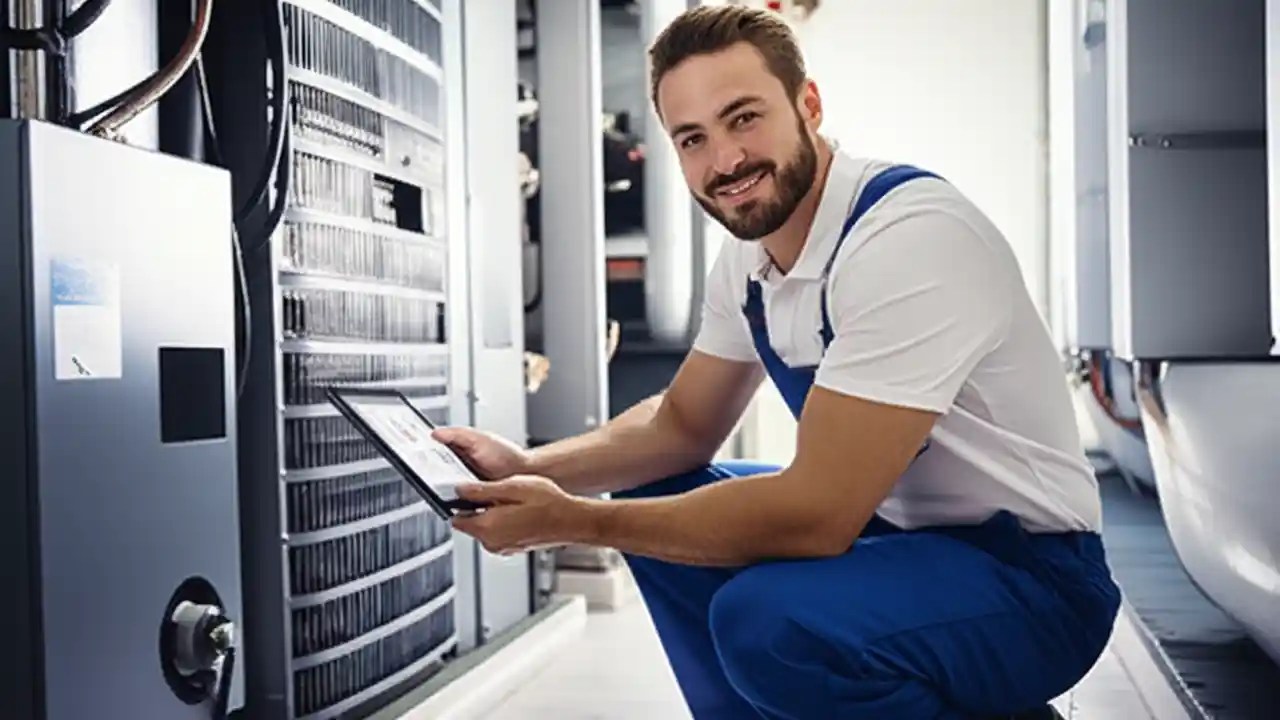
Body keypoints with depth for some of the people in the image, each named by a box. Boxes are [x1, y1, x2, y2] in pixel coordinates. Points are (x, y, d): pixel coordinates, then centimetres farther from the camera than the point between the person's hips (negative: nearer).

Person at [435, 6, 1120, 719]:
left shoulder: (911, 237, -27)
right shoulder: (748, 257, 1)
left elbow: (813, 515, -31)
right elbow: (682, 426, 13)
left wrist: (569, 521, -23)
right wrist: (532, 469, -5)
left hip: (1031, 570, -8)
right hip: (895, 529, 8)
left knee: (763, 615, -32)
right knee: (651, 500, 8)